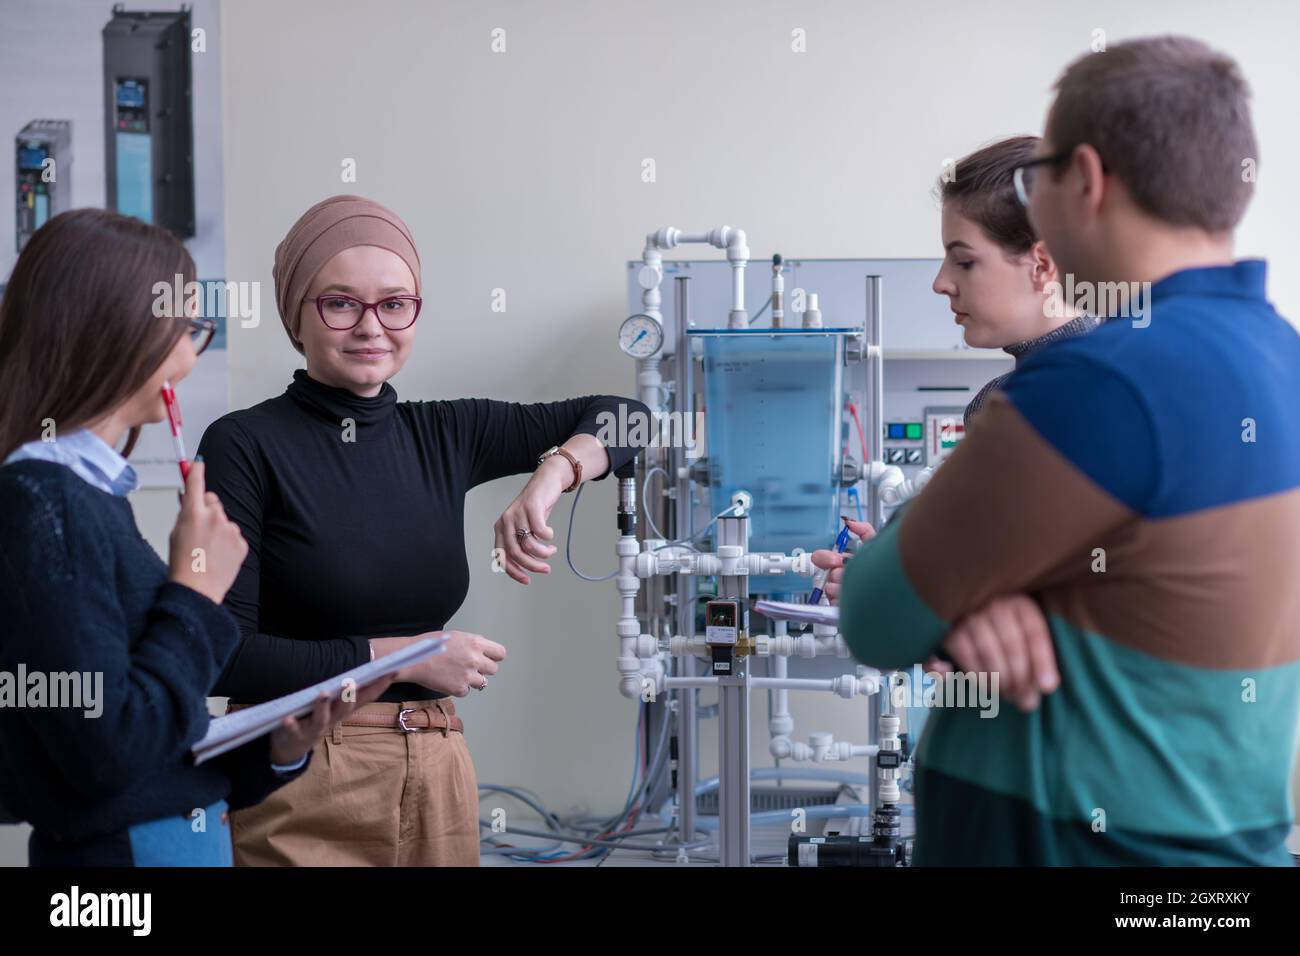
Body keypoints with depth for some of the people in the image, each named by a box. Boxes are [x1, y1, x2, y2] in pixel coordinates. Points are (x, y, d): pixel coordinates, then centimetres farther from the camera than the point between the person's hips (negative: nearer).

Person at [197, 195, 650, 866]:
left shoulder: (443, 434, 7)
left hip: (438, 783, 5)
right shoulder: (244, 445, -7)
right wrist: (400, 656, -13)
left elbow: (626, 418, 8)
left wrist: (553, 473, -13)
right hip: (300, 791, -5)